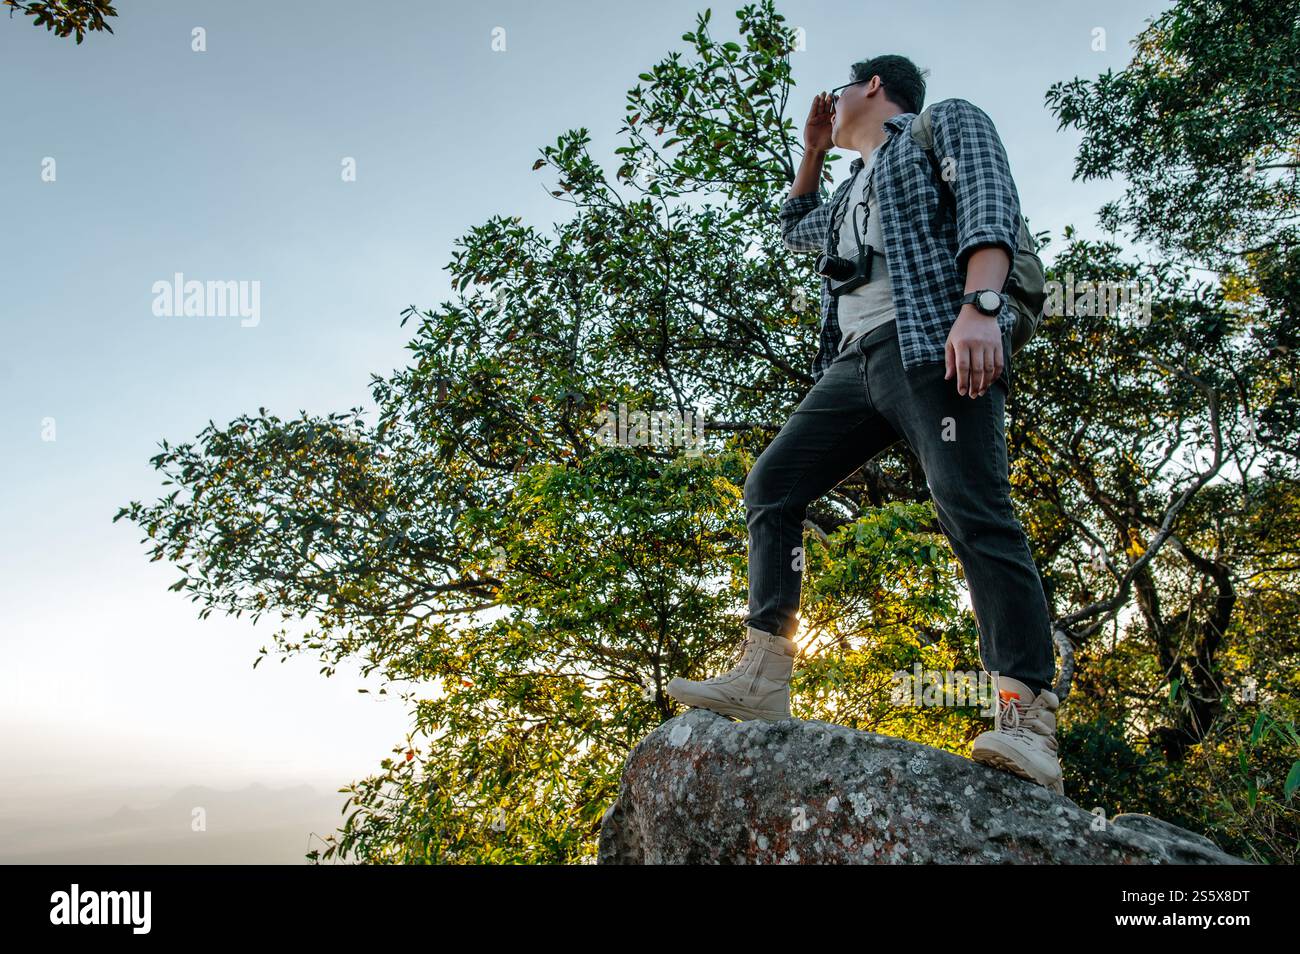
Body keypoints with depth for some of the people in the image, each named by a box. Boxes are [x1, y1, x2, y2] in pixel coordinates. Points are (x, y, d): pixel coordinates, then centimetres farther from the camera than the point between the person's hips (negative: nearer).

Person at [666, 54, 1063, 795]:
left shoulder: (948, 122, 14)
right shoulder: (856, 187, 35)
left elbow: (990, 201, -5)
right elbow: (797, 228, 54)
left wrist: (980, 305, -23)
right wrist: (813, 150, 43)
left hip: (933, 345, -8)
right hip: (859, 361, 8)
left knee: (974, 512, -21)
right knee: (772, 485, -4)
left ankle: (1029, 726, -26)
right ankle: (763, 680, -8)